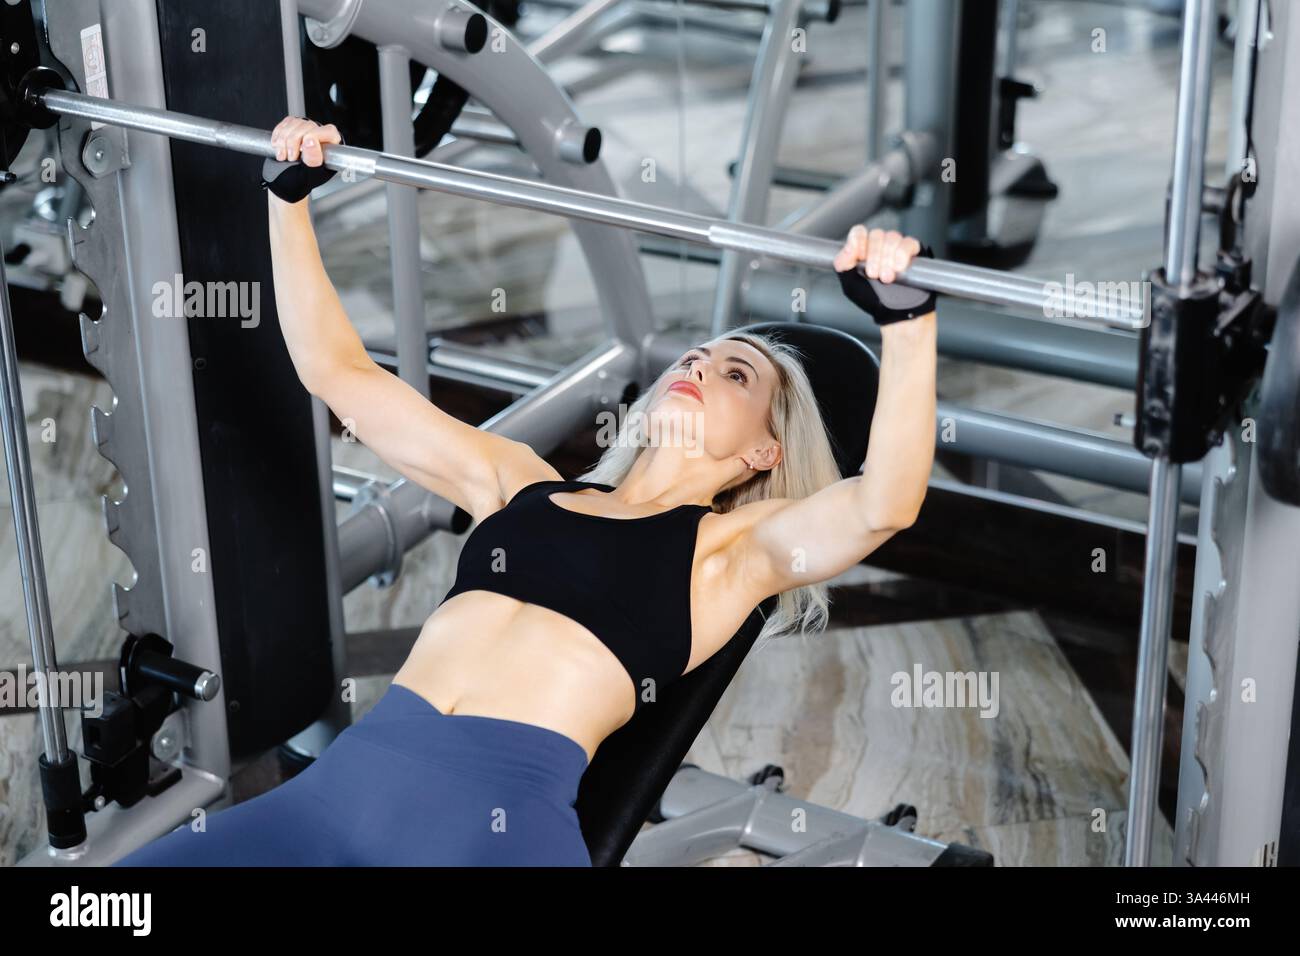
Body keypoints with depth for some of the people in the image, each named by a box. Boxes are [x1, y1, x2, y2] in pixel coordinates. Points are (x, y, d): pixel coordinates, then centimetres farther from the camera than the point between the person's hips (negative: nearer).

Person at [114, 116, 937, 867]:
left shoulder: (736, 543, 11)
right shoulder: (521, 484, 24)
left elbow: (885, 504, -9)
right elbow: (338, 374, 28)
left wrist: (908, 317, -21)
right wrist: (290, 199, 24)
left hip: (502, 814, -4)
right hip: (345, 776, 4)